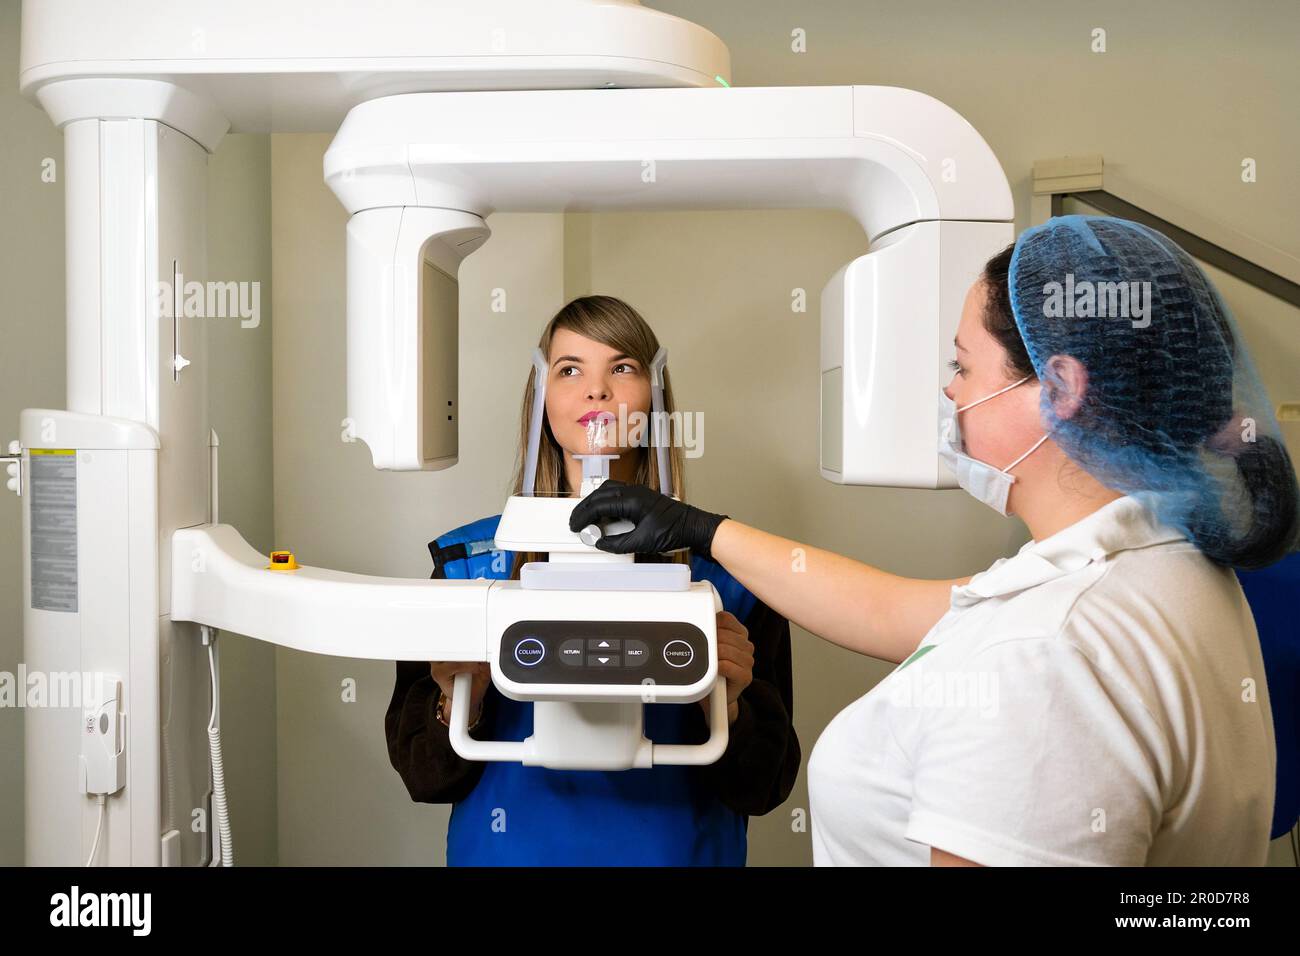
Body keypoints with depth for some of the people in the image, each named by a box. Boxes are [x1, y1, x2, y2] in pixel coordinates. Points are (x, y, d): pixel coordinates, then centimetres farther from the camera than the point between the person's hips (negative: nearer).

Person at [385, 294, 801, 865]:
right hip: (508, 847, 1)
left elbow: (763, 787, -7)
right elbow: (420, 772, -5)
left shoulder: (721, 564, -10)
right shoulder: (468, 558, -8)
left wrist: (728, 705, -25)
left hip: (678, 847, 0)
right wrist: (459, 703, -23)